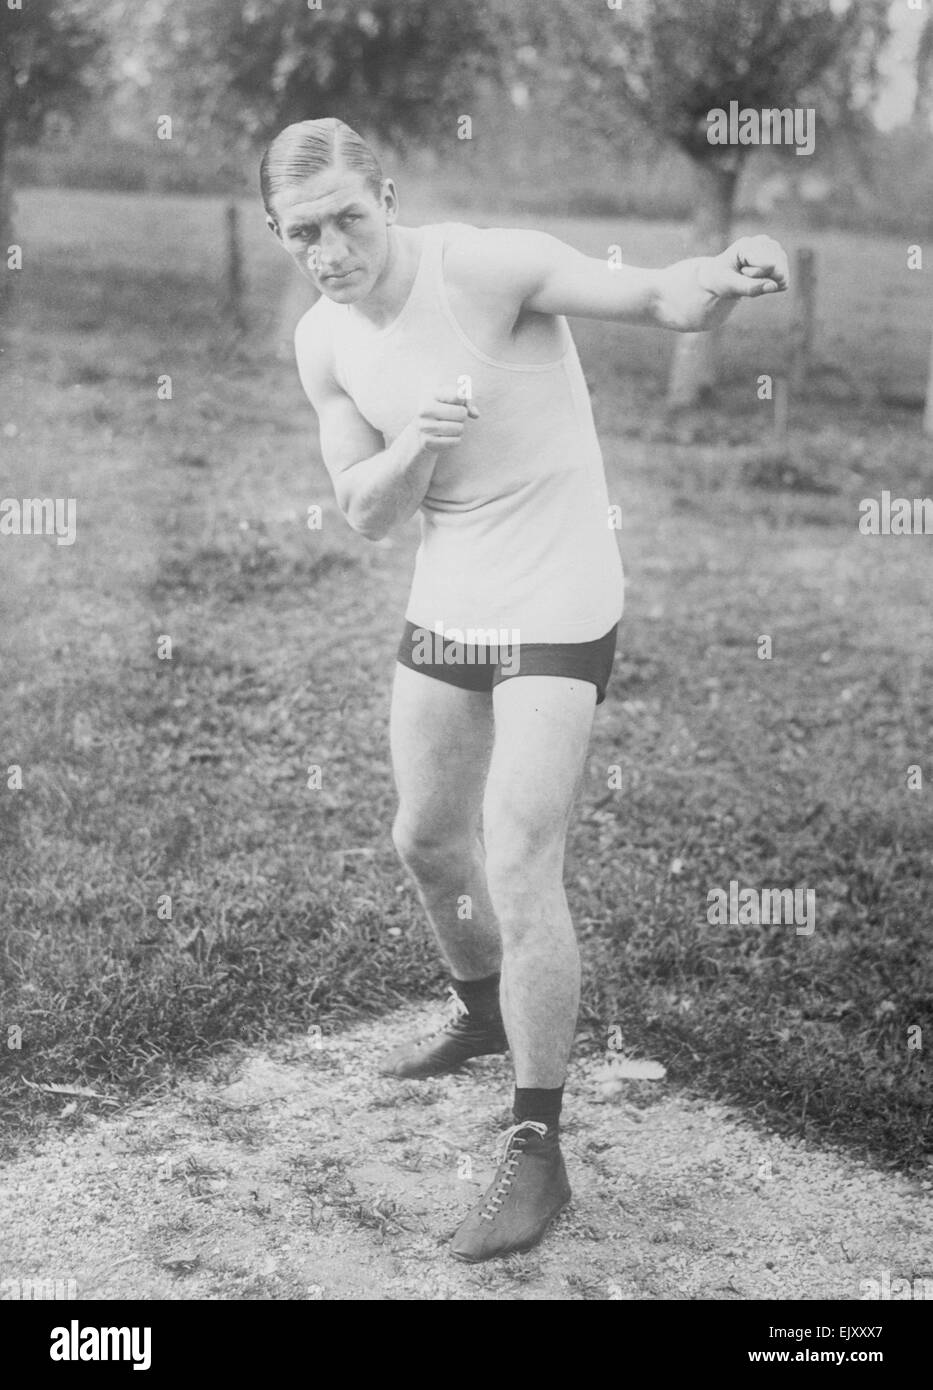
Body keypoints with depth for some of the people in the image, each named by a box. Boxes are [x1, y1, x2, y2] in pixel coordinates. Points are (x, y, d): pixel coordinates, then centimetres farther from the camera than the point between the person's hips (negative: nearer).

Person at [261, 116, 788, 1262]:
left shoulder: (489, 266, -19)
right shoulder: (323, 341, 0)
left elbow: (660, 299, -27)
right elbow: (365, 516, -3)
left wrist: (721, 278, -51)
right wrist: (416, 443, -24)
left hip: (556, 612, -7)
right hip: (445, 607, 7)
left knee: (519, 873, -13)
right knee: (427, 840, 20)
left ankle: (537, 1154, 1)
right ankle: (484, 1015, 49)